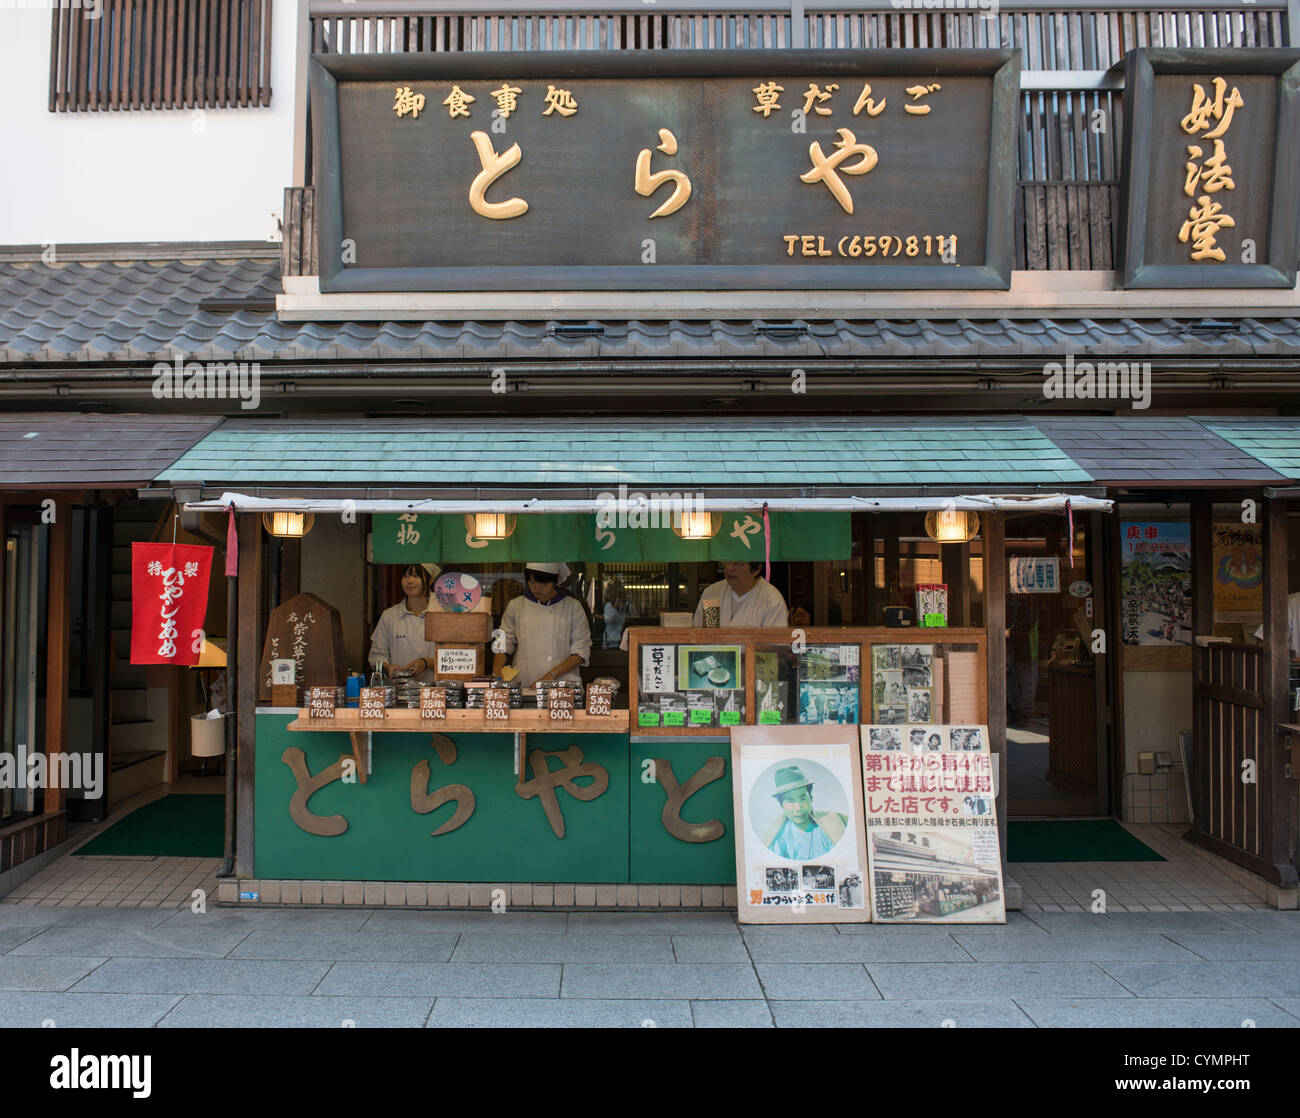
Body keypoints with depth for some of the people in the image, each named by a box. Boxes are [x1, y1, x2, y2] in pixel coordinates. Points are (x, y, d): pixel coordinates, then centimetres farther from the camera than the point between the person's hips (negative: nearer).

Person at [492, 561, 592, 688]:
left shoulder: (573, 606, 7)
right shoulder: (516, 606, 12)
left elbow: (581, 651, 4)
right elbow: (503, 645, 14)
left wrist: (551, 675, -7)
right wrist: (496, 672, -5)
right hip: (523, 686, 1)